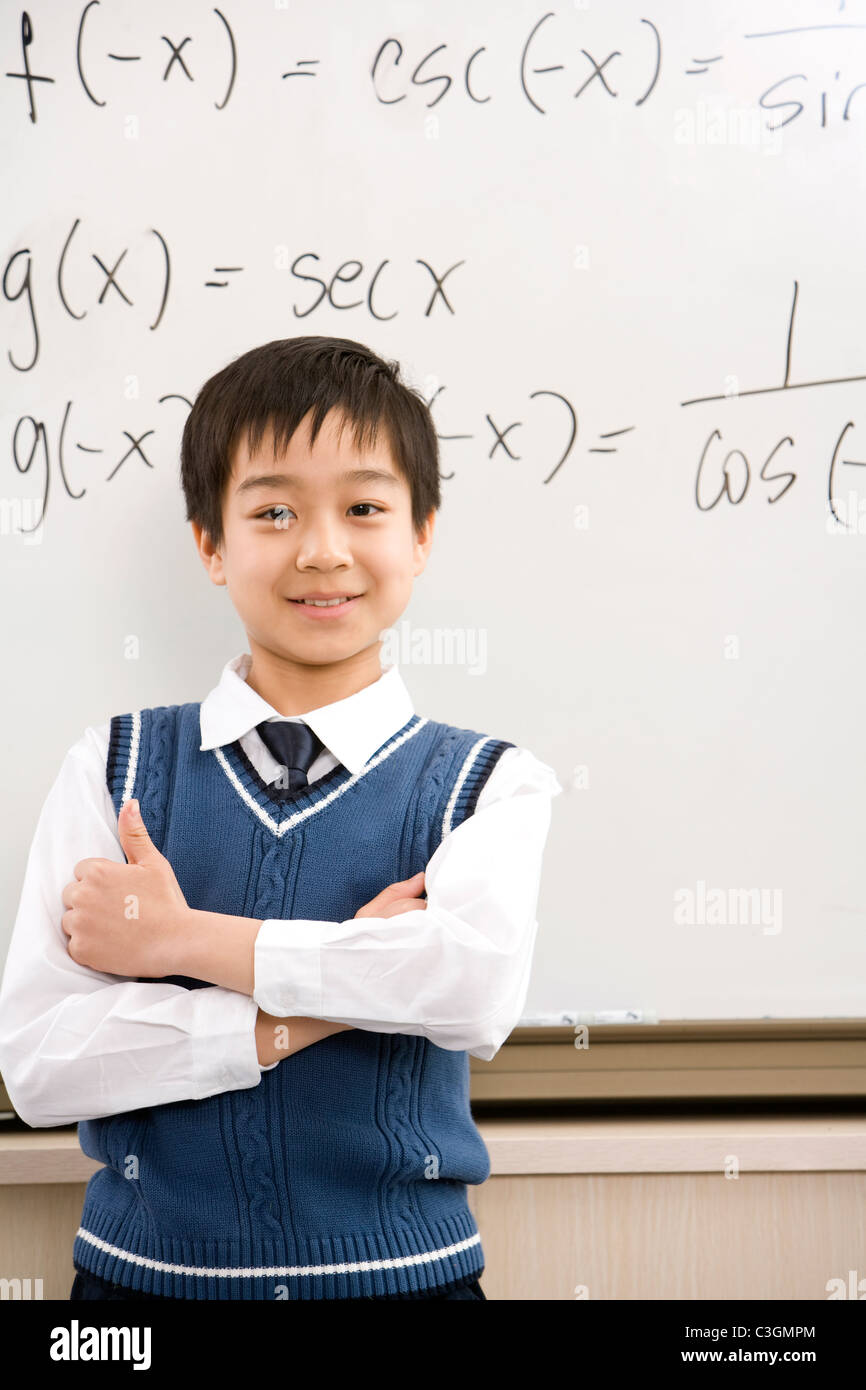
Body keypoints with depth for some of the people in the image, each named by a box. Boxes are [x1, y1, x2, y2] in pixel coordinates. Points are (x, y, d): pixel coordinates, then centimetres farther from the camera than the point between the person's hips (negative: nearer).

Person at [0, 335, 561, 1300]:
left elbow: (479, 985, -23)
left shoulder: (490, 784, -4)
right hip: (145, 1267, 0)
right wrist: (308, 1013, -18)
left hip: (401, 1269, 0)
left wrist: (178, 937, -17)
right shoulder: (113, 767, -2)